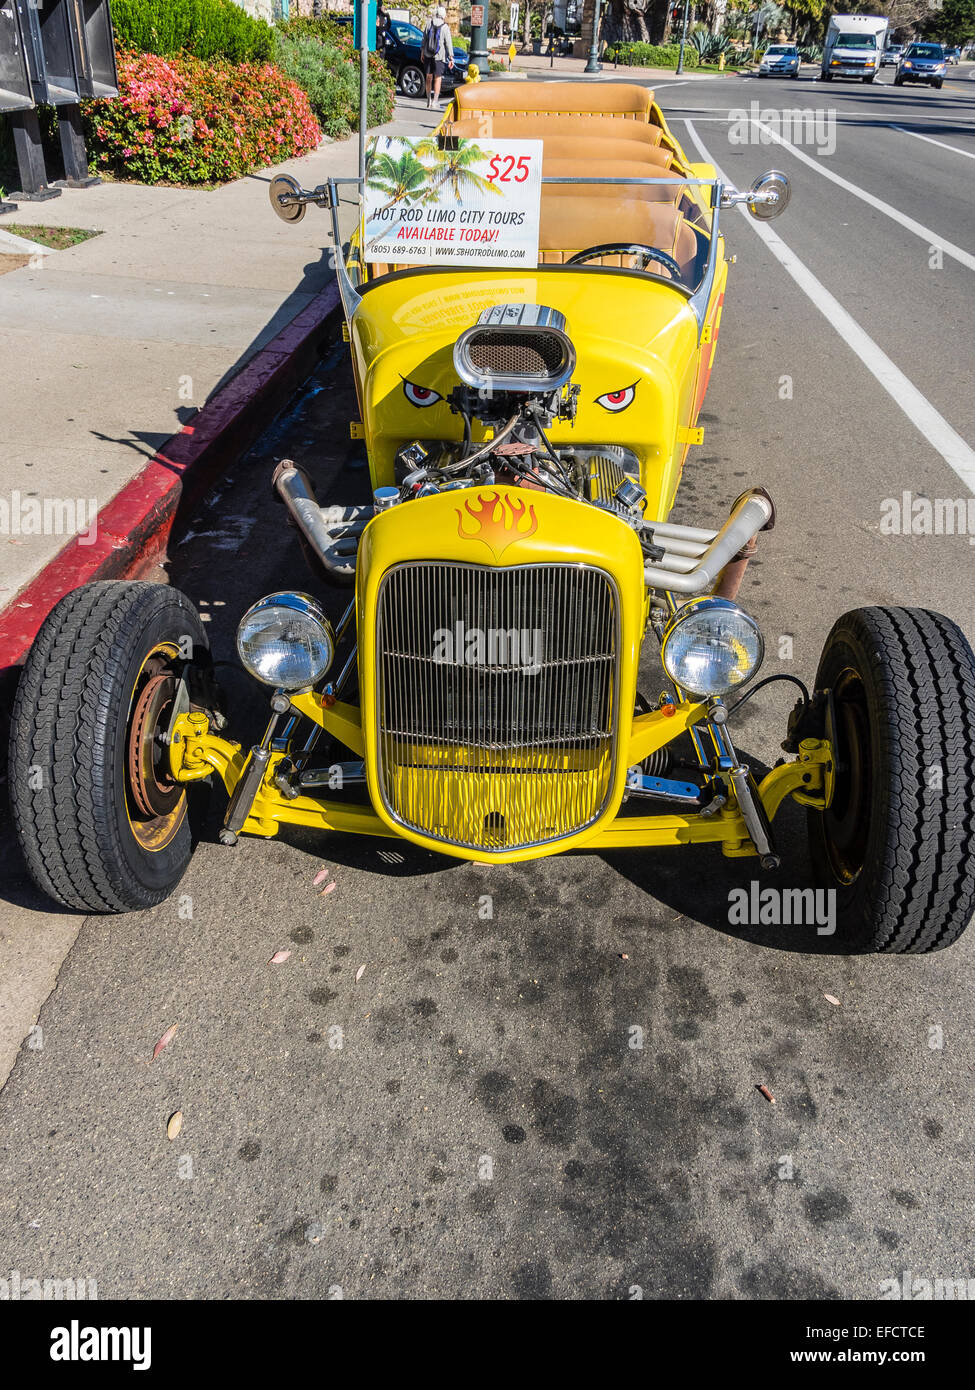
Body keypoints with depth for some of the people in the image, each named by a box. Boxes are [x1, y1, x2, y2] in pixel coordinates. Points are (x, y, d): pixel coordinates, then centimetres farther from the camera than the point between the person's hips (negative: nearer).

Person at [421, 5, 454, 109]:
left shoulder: (429, 24, 1)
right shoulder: (445, 27, -7)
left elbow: (424, 39, 5)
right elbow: (448, 44, -6)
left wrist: (422, 52, 13)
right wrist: (451, 58, -2)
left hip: (427, 54, 3)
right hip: (439, 56, -3)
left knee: (429, 77, 12)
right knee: (437, 78, 2)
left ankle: (429, 100, 17)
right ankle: (435, 100, -4)